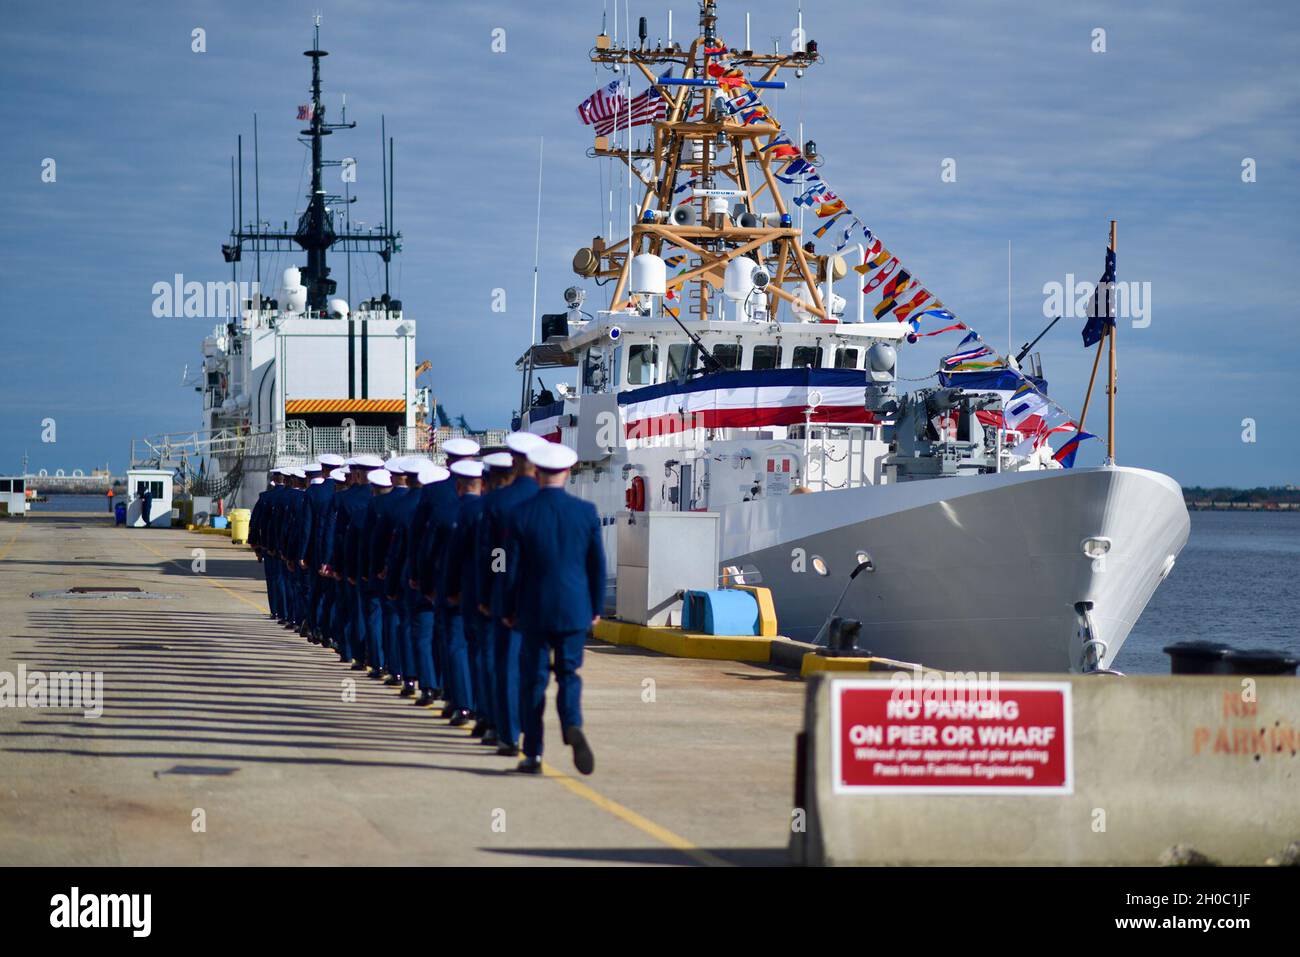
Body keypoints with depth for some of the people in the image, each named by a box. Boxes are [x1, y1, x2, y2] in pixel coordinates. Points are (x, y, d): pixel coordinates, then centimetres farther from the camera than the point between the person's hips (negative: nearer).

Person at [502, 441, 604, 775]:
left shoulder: (522, 514, -8)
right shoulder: (586, 511, -4)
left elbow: (512, 568, -4)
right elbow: (597, 564, 1)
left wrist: (509, 610, 8)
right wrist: (597, 608, 12)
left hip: (534, 610, -1)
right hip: (575, 610, 1)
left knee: (534, 680, 8)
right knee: (569, 675, 12)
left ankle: (533, 755, 10)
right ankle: (573, 726, -16)